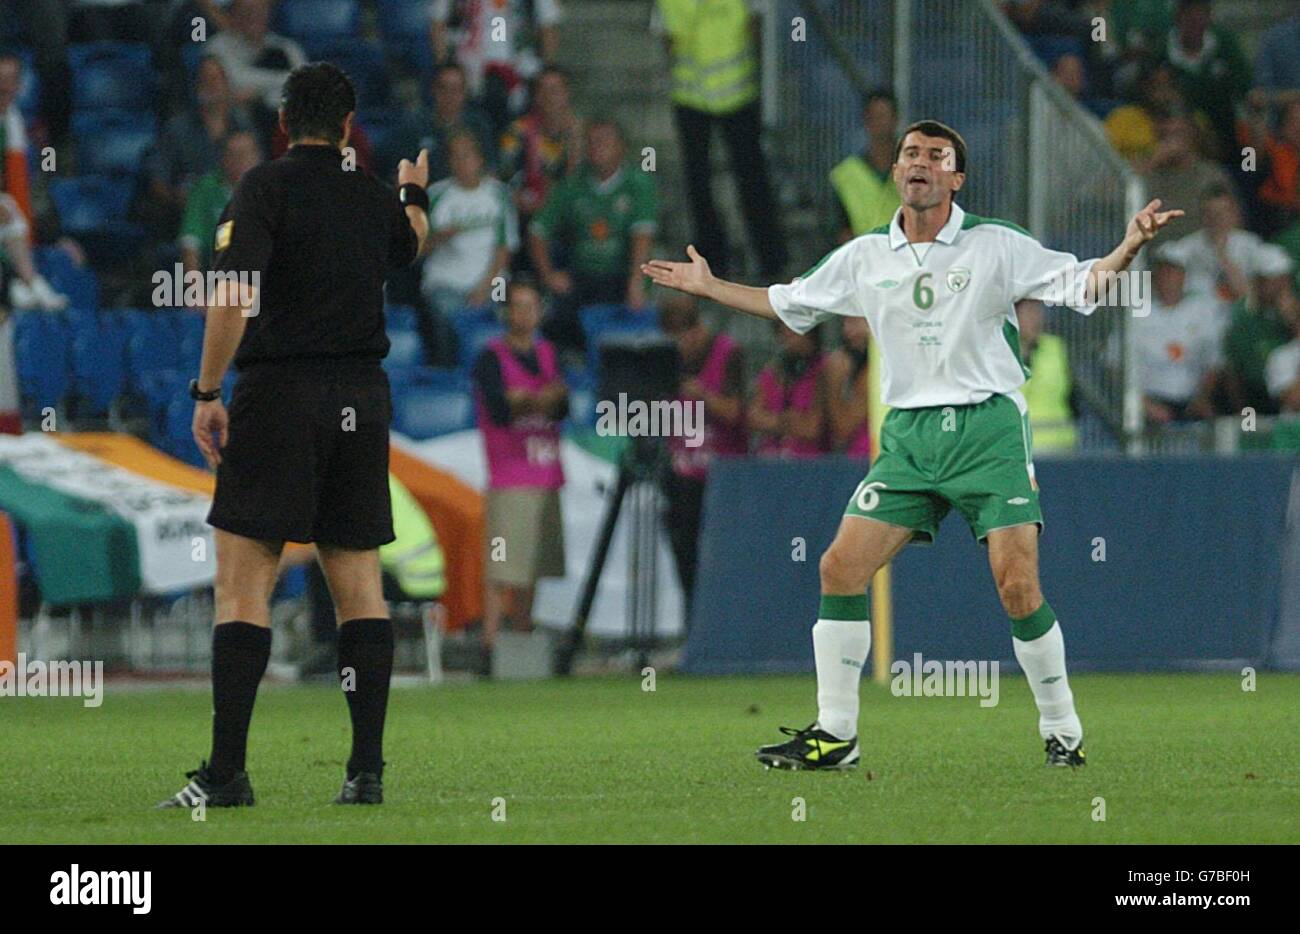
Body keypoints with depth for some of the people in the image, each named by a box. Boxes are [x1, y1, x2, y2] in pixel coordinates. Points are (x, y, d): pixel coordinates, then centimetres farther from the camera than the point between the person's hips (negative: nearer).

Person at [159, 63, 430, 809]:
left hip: (281, 393, -5)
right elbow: (411, 247, 35)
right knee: (360, 582, 8)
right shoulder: (375, 198, 10)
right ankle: (367, 770, 5)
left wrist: (208, 391, -11)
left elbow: (234, 294, -17)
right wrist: (417, 194, 55)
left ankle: (228, 773, -11)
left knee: (242, 581, -5)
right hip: (362, 397, 5)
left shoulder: (268, 186, -6)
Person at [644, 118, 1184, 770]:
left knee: (1017, 586, -14)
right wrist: (707, 286, 25)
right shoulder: (865, 257, 10)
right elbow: (788, 304, 25)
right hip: (908, 434, 4)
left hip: (988, 429, -4)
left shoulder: (996, 245, -1)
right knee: (841, 567, -7)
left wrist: (1129, 246, -20)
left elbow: (1082, 284, -3)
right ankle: (834, 735, 2)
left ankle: (1062, 733, 2)